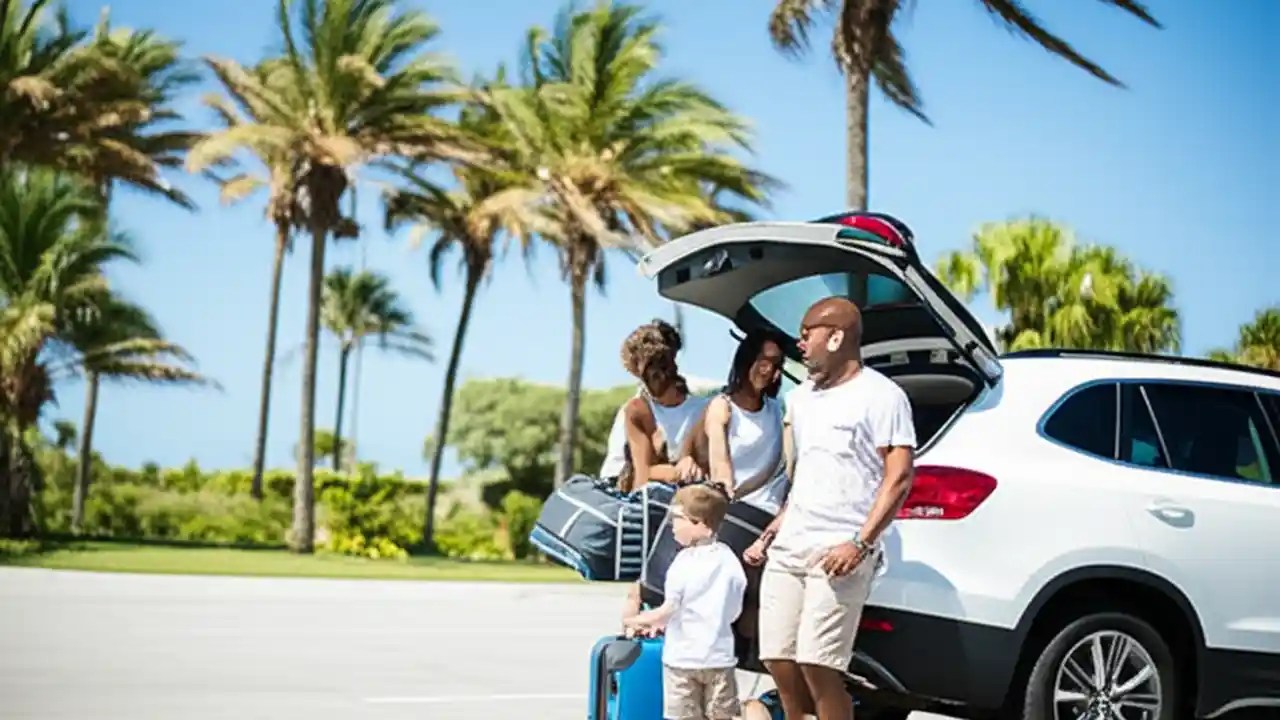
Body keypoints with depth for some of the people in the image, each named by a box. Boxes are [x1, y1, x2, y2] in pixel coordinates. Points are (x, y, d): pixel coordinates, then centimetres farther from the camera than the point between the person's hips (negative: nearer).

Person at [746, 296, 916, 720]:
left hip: (839, 551, -8)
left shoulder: (880, 395, -4)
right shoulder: (800, 398, 20)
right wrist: (771, 533, 20)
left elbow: (899, 477, -10)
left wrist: (861, 543, -19)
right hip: (788, 547, 8)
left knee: (816, 664, -14)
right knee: (778, 661, 3)